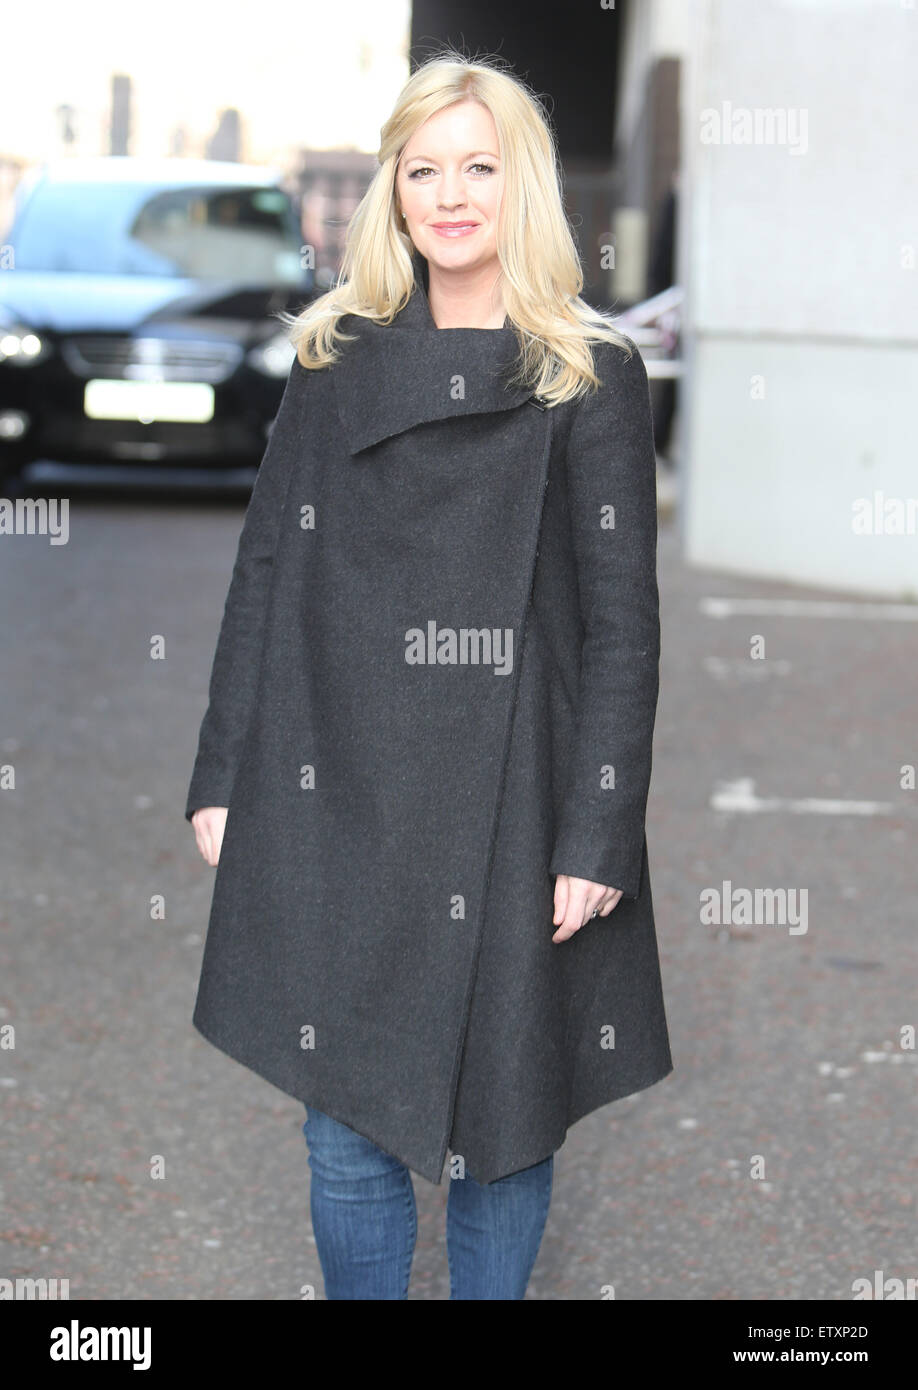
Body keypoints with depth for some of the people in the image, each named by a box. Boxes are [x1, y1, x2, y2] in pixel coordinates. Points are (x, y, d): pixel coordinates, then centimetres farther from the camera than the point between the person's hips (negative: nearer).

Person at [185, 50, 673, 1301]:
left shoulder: (591, 378, -1)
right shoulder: (335, 357, 7)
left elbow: (624, 621, -3)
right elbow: (266, 572, 8)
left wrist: (597, 836, -8)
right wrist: (223, 776, 3)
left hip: (508, 803, -2)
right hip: (339, 795, 2)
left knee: (505, 1116, 8)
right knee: (347, 1129, 6)